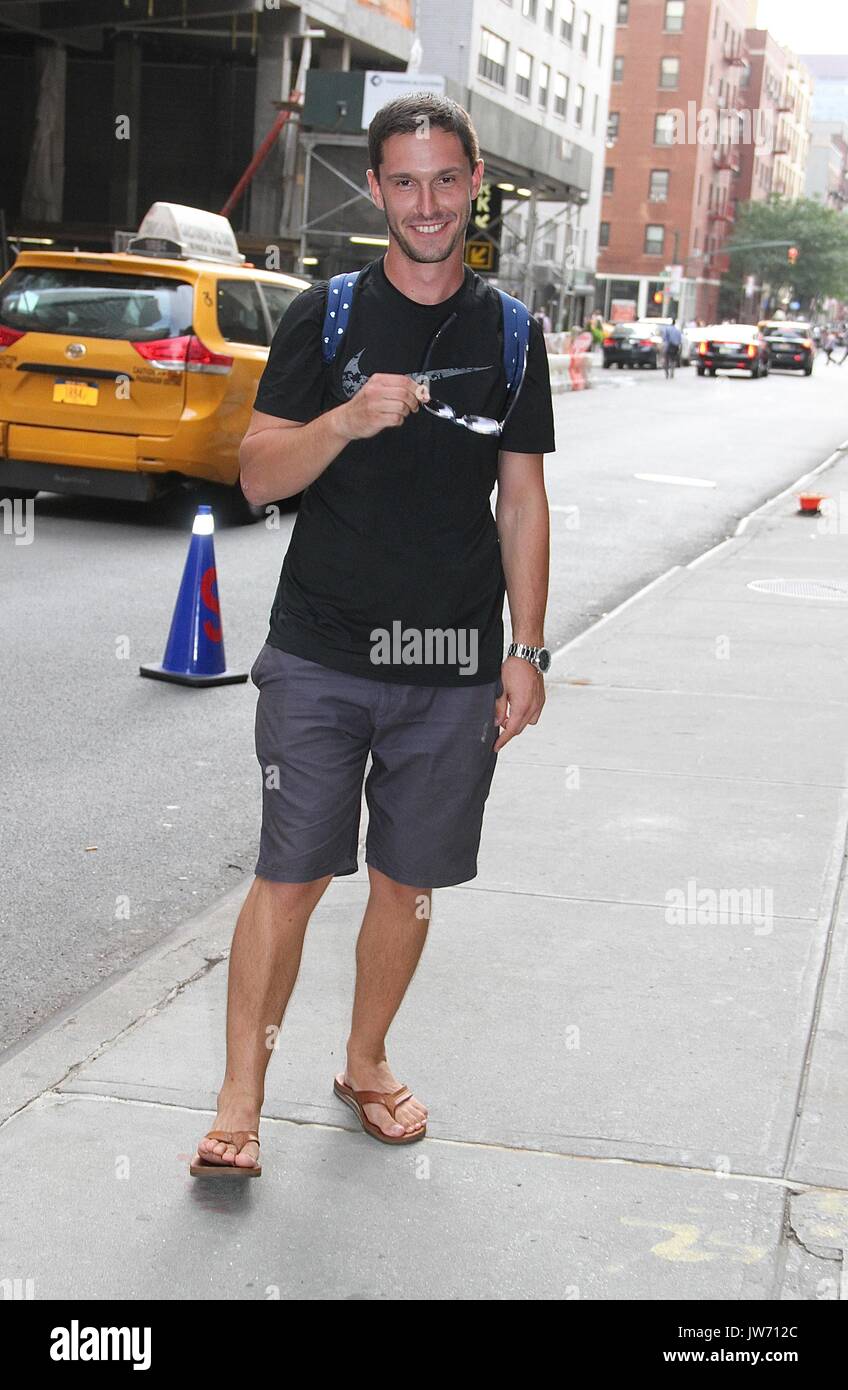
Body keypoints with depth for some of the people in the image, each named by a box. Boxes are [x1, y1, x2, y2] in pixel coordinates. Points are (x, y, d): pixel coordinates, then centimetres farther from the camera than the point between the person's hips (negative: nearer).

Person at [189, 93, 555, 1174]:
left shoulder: (510, 332, 8)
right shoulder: (325, 316, 2)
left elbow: (522, 500, 9)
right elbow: (258, 475, -3)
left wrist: (527, 650, 4)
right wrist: (349, 419, -21)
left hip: (455, 669, 2)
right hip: (319, 657, -2)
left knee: (408, 882, 10)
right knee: (292, 876, -3)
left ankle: (365, 1064, 31)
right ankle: (241, 1098, 10)